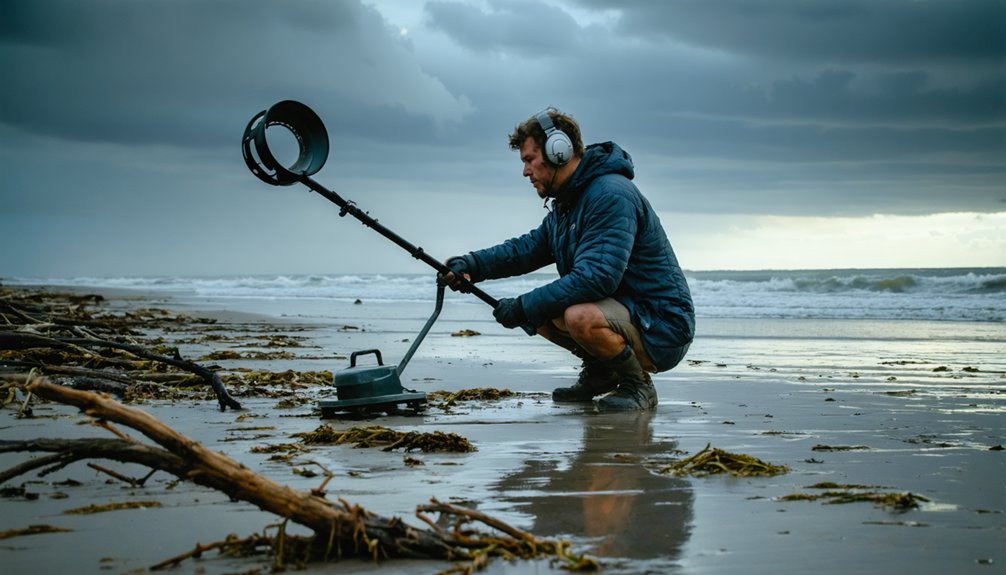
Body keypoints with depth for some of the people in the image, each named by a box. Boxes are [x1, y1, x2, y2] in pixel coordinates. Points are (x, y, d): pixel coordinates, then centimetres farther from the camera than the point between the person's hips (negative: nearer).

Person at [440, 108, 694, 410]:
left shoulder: (612, 195, -22)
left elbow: (596, 277, -31)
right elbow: (528, 248, 11)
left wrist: (525, 307, -26)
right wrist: (472, 264, -6)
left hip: (660, 327, -10)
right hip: (620, 310, 10)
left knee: (580, 316, -35)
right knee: (536, 311, 5)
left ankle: (638, 385, -10)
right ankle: (600, 373, 17)